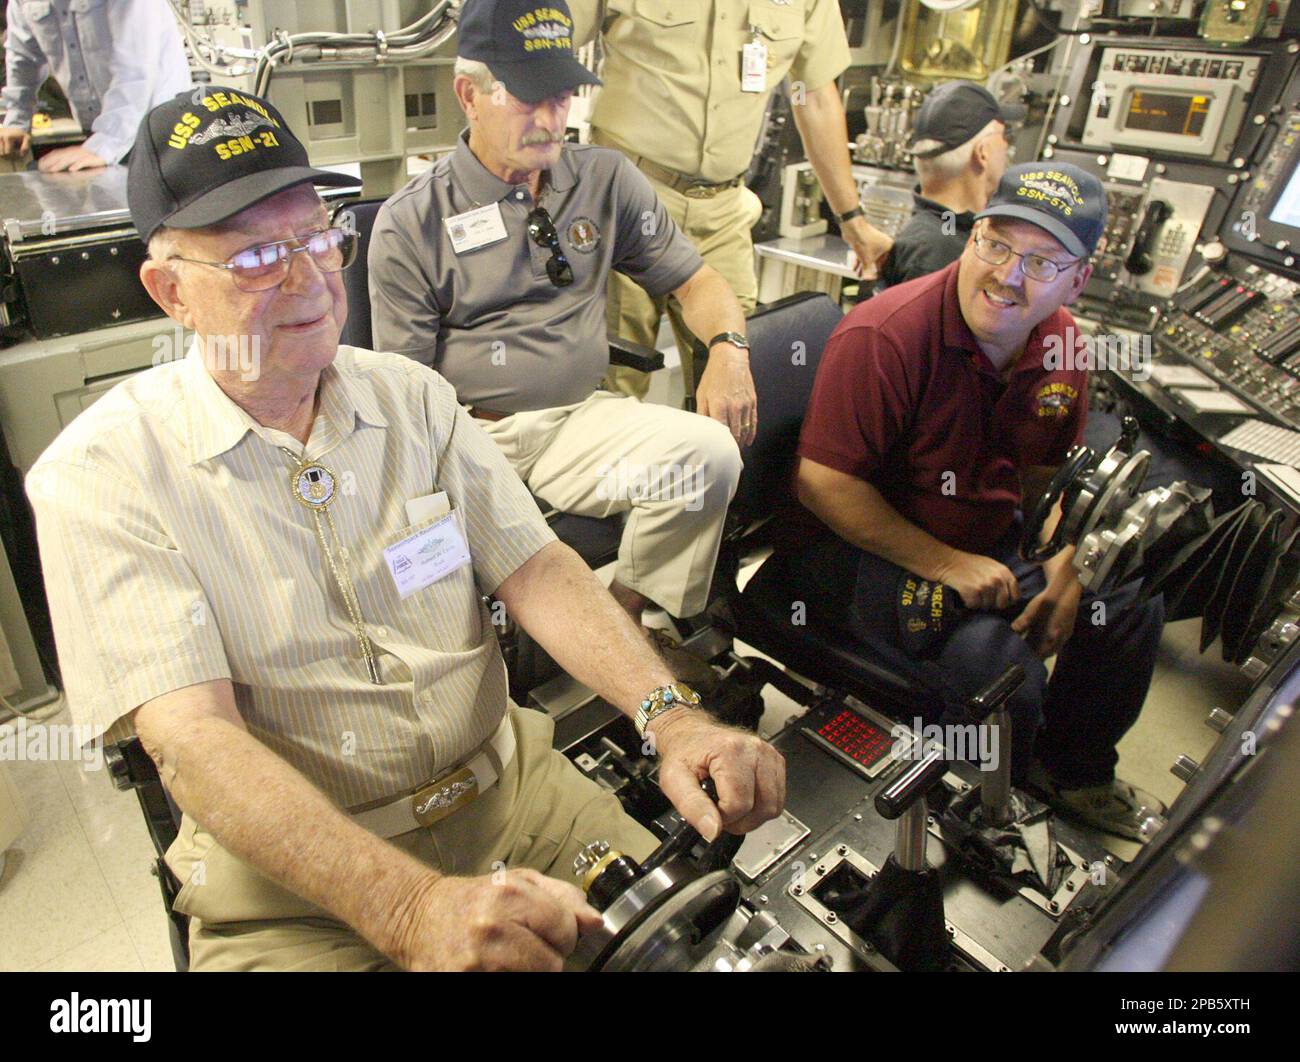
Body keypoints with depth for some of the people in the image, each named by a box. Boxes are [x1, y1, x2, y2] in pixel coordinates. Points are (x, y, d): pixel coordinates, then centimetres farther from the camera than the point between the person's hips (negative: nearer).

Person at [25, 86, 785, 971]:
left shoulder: (414, 397, 4)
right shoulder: (102, 473, -9)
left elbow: (536, 570, -3)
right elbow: (191, 735, -19)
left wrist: (670, 716, -19)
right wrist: (412, 910, -31)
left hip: (503, 787, 3)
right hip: (290, 872, -2)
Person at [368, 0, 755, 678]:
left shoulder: (605, 180, 11)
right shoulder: (410, 222, 1)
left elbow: (693, 281, 15)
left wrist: (729, 347, -7)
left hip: (582, 418, 3)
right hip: (471, 436, -2)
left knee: (711, 453, -25)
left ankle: (624, 618, -2)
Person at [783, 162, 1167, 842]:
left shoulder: (1059, 342, 0)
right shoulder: (884, 335, -25)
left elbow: (1054, 473, 13)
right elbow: (823, 483, -25)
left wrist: (1065, 576, -2)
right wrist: (947, 566, -25)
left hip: (990, 544, 9)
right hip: (864, 552, -8)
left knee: (1130, 603, 11)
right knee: (1001, 663, -27)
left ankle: (1072, 769, 36)